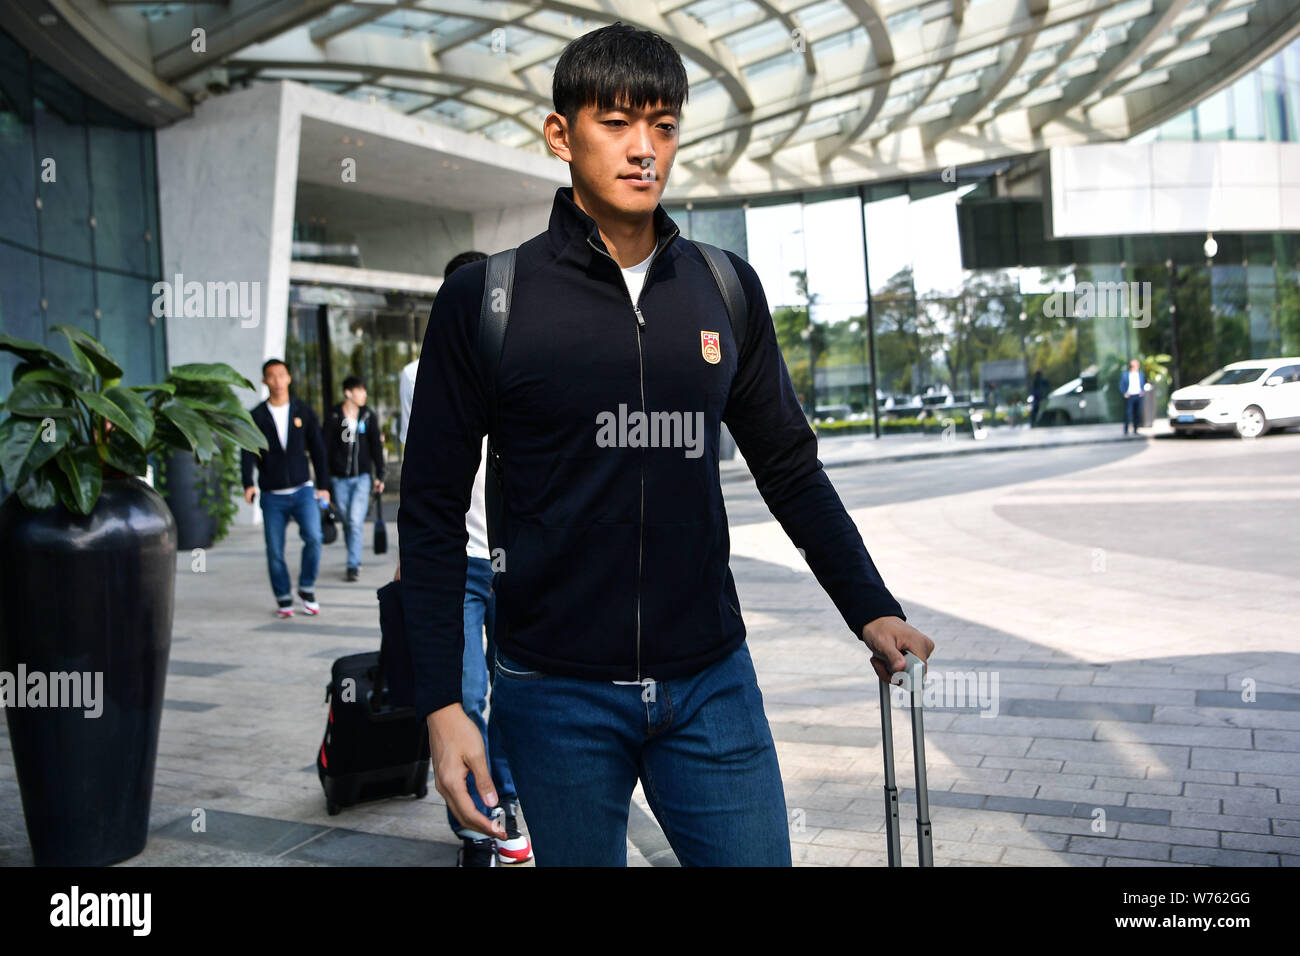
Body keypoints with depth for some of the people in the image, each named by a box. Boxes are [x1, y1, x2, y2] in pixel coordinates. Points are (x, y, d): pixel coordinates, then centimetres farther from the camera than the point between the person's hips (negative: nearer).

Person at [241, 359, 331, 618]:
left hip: (302, 490, 0)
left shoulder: (304, 411, 7)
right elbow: (248, 453, -6)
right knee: (275, 550, 1)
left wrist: (323, 485, 6)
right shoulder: (256, 417, 3)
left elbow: (317, 449, 9)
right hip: (272, 496, 0)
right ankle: (283, 599, 18)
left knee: (313, 537, -17)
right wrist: (248, 484, -22)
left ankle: (306, 589, 3)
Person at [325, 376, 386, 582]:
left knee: (356, 521, -11)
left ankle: (353, 566, -7)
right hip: (339, 478, 0)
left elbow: (376, 446, 8)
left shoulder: (368, 415, 4)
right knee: (347, 522, 8)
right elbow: (326, 447, -1)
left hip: (362, 476, 0)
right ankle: (356, 560, 22)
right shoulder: (333, 416, -2)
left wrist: (379, 475, 6)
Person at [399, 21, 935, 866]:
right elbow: (434, 513, -2)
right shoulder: (483, 299, -4)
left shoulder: (728, 290, 5)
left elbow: (790, 467, 13)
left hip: (712, 683, 3)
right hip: (557, 698, -2)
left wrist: (870, 607, 7)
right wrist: (441, 703, -6)